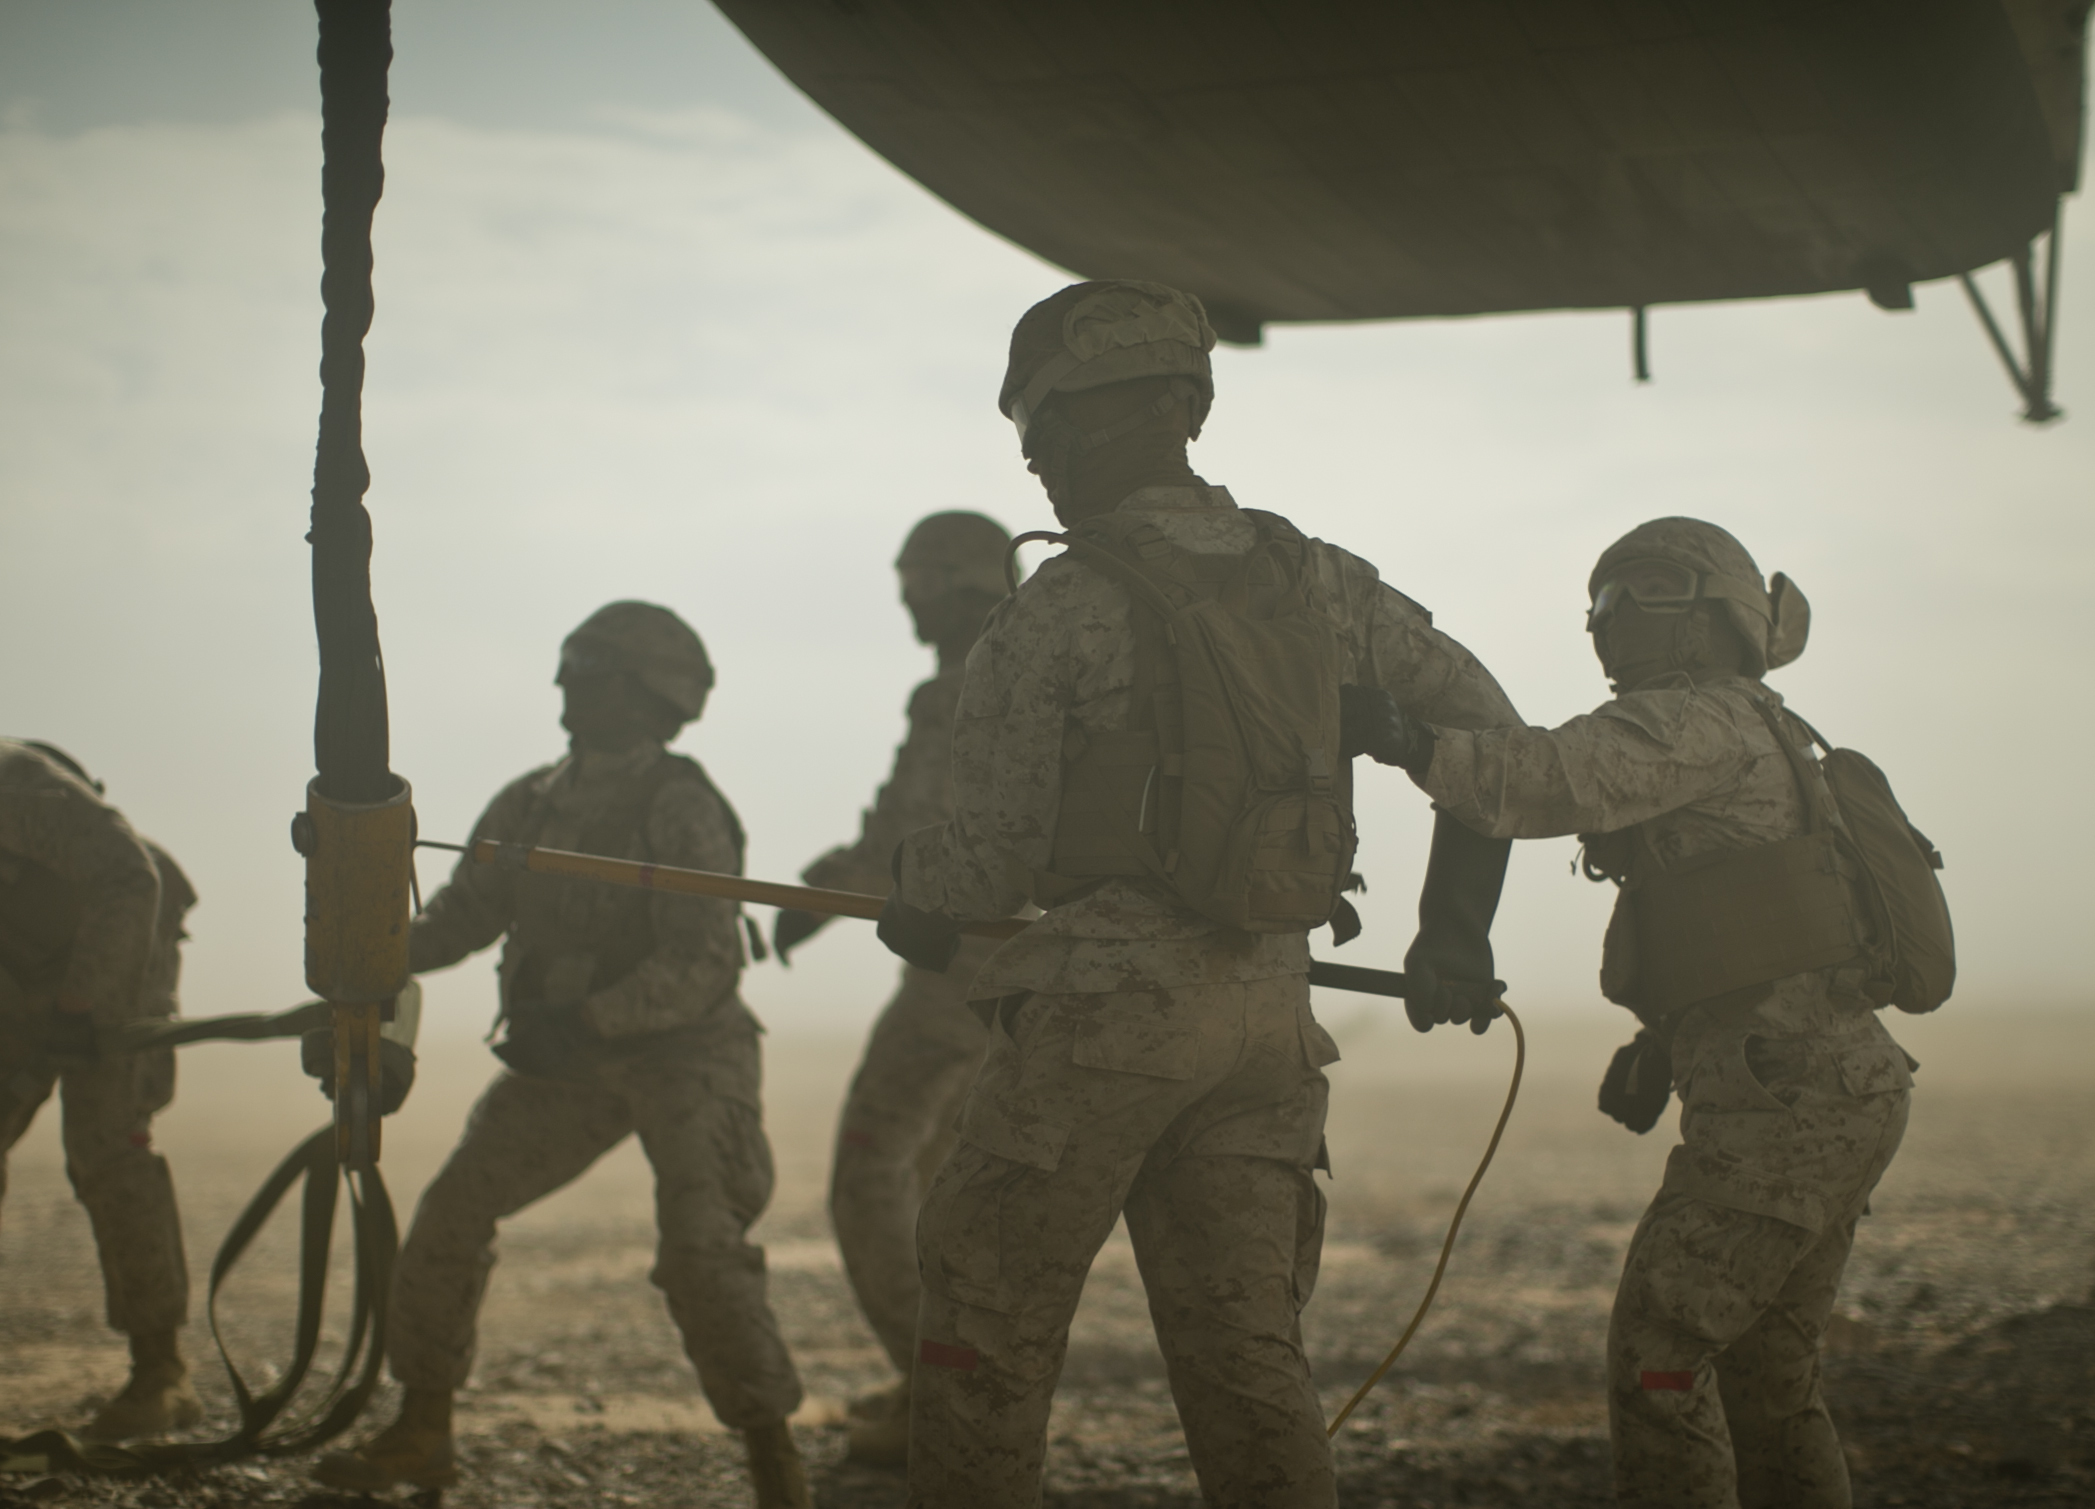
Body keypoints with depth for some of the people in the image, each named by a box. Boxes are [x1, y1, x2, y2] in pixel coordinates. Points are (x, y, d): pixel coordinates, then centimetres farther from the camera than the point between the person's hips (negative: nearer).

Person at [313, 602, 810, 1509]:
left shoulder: (681, 809, -18)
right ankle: (420, 1435, 20)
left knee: (700, 1248, -23)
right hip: (571, 1060, 7)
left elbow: (704, 963, -25)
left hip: (684, 1053, -7)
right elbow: (465, 914, 10)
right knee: (453, 1209, 4)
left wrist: (586, 1019, -33)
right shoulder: (531, 806, 3)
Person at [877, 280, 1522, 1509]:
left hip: (1108, 995, -6)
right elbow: (1483, 727, 14)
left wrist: (916, 905, 19)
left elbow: (1000, 851, -3)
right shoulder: (1315, 579, 9)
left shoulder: (1061, 613, -8)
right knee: (1244, 1343, 8)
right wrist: (1456, 924, 21)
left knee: (989, 1315, 7)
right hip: (1269, 1006, 6)